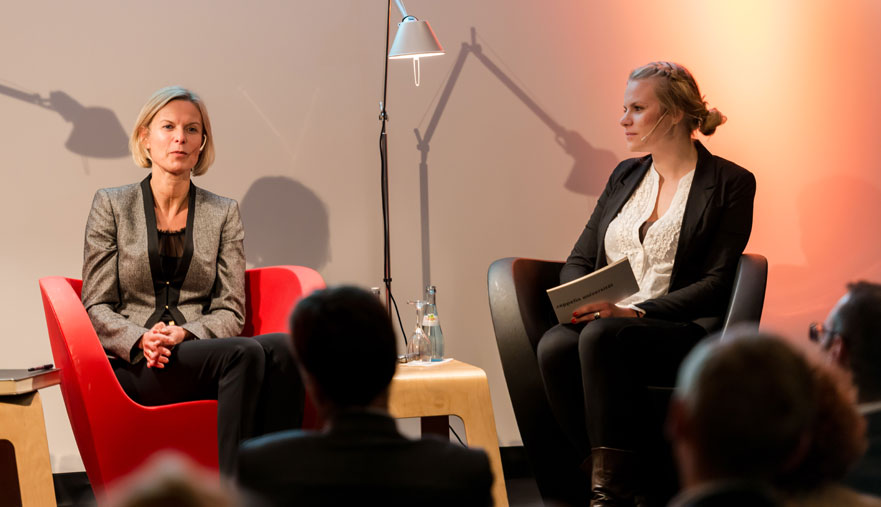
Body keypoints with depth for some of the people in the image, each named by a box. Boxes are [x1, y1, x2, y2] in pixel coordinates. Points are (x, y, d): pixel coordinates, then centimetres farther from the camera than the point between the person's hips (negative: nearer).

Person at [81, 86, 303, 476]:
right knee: (246, 352, -33)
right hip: (132, 363, -3)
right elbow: (96, 307, 5)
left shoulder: (223, 213, 15)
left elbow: (231, 312, 8)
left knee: (282, 349, -32)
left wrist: (186, 334, -13)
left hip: (199, 350, 3)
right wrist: (141, 340, -16)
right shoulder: (112, 206, 10)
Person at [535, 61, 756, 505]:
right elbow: (579, 260, 19)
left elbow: (715, 285, -5)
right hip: (607, 321, 5)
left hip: (684, 331, -5)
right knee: (554, 347, -30)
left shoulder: (730, 183, 3)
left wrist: (636, 311, -17)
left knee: (602, 337, -36)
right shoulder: (626, 176, 21)